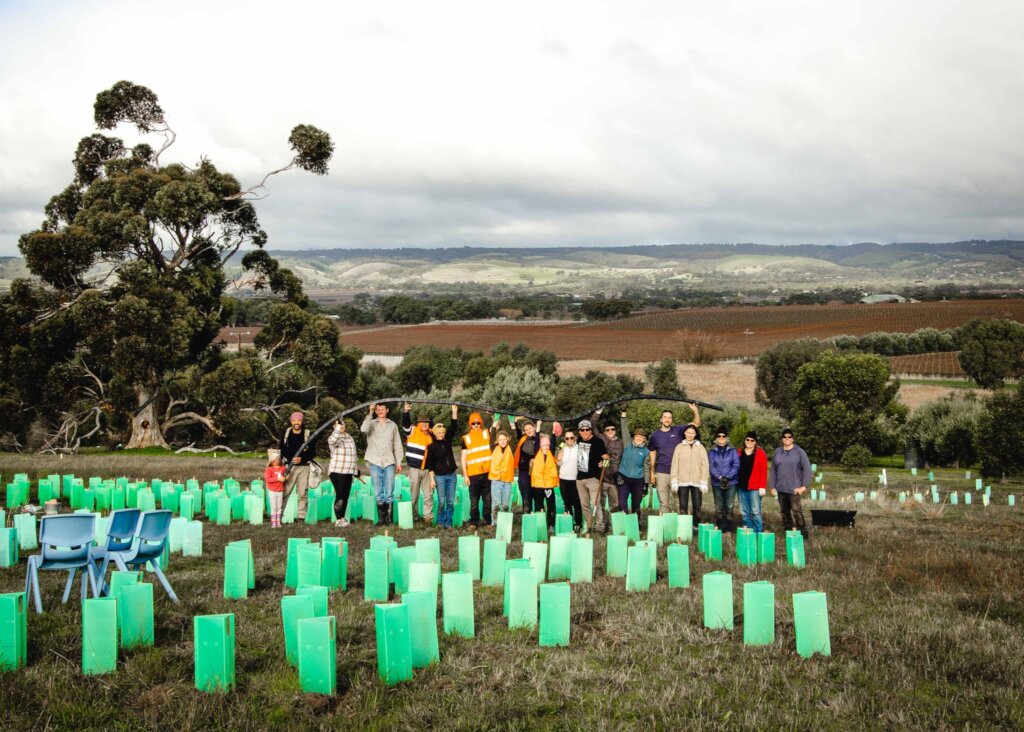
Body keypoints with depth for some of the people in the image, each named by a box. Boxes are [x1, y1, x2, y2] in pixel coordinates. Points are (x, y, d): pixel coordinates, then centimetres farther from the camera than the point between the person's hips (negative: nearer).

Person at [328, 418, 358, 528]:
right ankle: (338, 520, -3)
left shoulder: (349, 437, 14)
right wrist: (338, 429, -52)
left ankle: (342, 518, 19)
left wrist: (356, 464, 27)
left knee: (345, 496, 10)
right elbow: (333, 441, -37)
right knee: (340, 496, -8)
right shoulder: (334, 438, -10)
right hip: (337, 472, -7)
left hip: (348, 471, 7)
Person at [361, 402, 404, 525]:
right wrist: (370, 413, -21)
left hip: (389, 463, 1)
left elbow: (397, 445, 13)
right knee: (378, 493, 0)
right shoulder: (372, 424, 7)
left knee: (389, 493, -1)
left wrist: (399, 462, 7)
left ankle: (388, 518, 4)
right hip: (375, 463, -1)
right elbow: (363, 429, -18)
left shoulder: (393, 425, 12)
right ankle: (381, 518, 5)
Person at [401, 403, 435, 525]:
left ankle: (428, 517, 6)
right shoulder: (412, 431, 0)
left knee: (428, 495, 2)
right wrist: (405, 412, -36)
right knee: (414, 494, 4)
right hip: (415, 468, -3)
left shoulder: (431, 435, 11)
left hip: (427, 469, 3)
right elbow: (405, 423, -19)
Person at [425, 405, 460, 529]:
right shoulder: (432, 446, -2)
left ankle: (448, 522, 9)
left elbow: (453, 427, 1)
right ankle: (441, 522, 8)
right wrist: (432, 479, -7)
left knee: (451, 501, 3)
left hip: (451, 475, 4)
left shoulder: (447, 441, 8)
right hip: (440, 476, -4)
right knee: (442, 501, -4)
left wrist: (454, 412, -9)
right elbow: (430, 464, -3)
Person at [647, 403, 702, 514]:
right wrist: (652, 472, 8)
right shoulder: (655, 435, 5)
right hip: (661, 473, 0)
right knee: (663, 503, 3)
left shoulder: (678, 430, 3)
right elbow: (652, 454, 11)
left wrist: (695, 411, -15)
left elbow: (696, 424, 2)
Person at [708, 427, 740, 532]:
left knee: (729, 507, -1)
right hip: (717, 483, 1)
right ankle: (719, 529, 12)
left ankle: (728, 529, 5)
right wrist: (720, 477, -17)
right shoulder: (712, 451, 5)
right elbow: (711, 467, -3)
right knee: (719, 507, 5)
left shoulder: (732, 450, 3)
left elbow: (736, 465, -4)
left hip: (731, 483, -1)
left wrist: (728, 477, -16)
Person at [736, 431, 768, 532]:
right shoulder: (739, 452, 10)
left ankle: (758, 533, -1)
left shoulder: (760, 453, -1)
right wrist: (734, 482, 5)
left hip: (754, 487, -4)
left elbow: (764, 471, -5)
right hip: (741, 486, 4)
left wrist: (762, 487, -10)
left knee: (755, 511, -6)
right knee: (744, 512, 9)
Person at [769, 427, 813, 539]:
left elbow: (806, 469, -4)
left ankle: (803, 533, -10)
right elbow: (773, 470, 13)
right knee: (784, 512, 7)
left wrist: (804, 486, -9)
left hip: (794, 488, -4)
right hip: (781, 488, 4)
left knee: (796, 510, -14)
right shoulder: (777, 452, 10)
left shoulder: (799, 452, -2)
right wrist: (772, 486, 9)